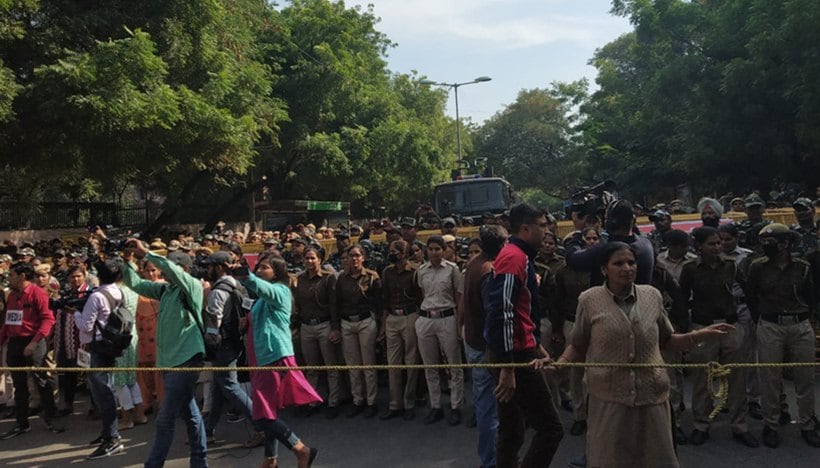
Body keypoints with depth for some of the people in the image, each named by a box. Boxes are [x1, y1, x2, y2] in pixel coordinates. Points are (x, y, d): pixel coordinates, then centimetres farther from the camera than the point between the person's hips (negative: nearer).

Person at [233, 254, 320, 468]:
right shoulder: (263, 297, 20)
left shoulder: (280, 290, -8)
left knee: (263, 415, -11)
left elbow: (264, 288, -33)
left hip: (275, 356, -10)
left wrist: (244, 275, -50)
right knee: (267, 413, 15)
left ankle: (301, 450, -4)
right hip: (264, 357, 10)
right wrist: (248, 323, 11)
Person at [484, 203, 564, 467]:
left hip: (517, 351, 10)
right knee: (550, 428, -6)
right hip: (516, 355, -10)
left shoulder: (519, 256, 16)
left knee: (512, 430, 15)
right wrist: (508, 367, -24)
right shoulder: (515, 257, -16)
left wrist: (536, 346, 22)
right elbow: (502, 314, -24)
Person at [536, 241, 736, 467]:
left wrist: (701, 335, 1)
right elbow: (577, 347, 3)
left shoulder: (652, 296, 4)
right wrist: (558, 363, -14)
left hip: (652, 397, 2)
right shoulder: (590, 300, -2)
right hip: (609, 399, -2)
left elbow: (666, 341, 14)